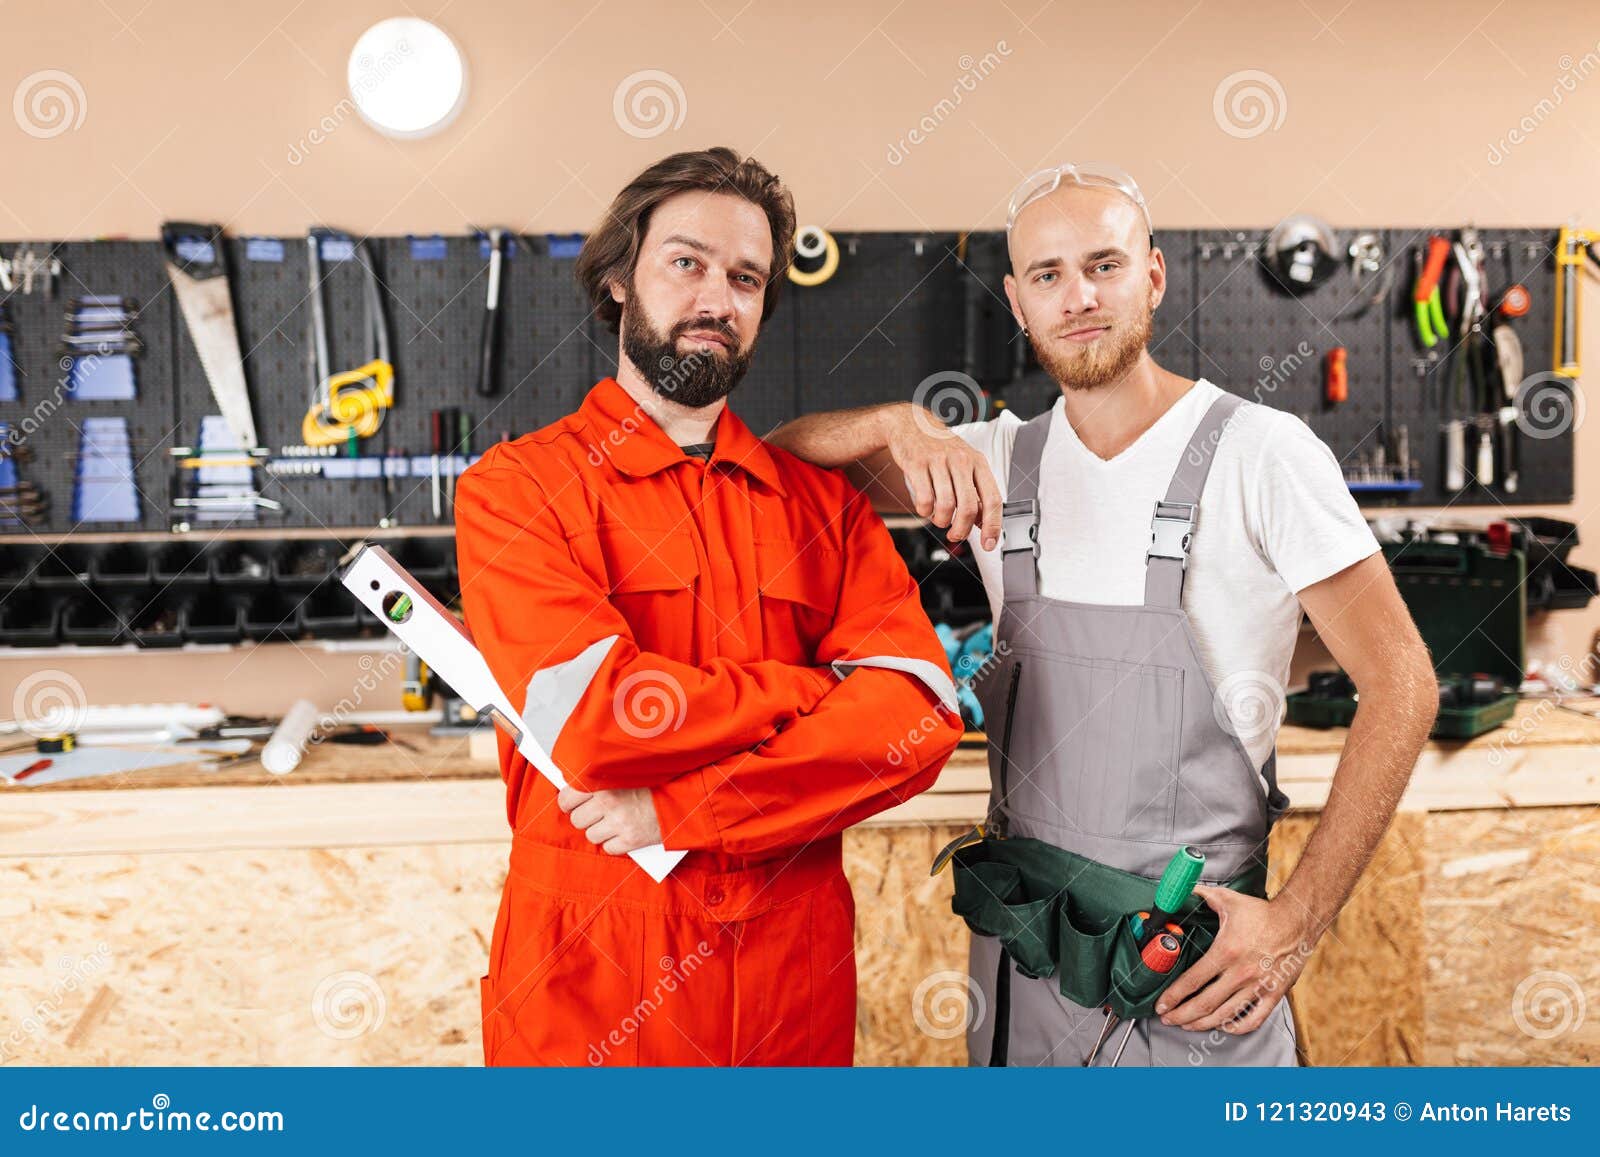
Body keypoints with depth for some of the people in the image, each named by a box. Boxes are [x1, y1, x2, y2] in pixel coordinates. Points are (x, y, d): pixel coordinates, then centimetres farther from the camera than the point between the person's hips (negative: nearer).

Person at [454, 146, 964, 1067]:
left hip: (797, 975, 3)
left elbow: (917, 717, -9)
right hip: (586, 989, -3)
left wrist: (678, 811, -18)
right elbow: (591, 719, -19)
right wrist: (816, 690, -8)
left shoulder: (825, 504, 6)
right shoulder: (517, 487, -4)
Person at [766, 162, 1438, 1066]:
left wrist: (1299, 921, -14)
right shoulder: (998, 458, 6)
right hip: (1021, 939, 4)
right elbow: (779, 454, 3)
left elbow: (1401, 685, -9)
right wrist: (901, 424, -18)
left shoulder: (1261, 452, -9)